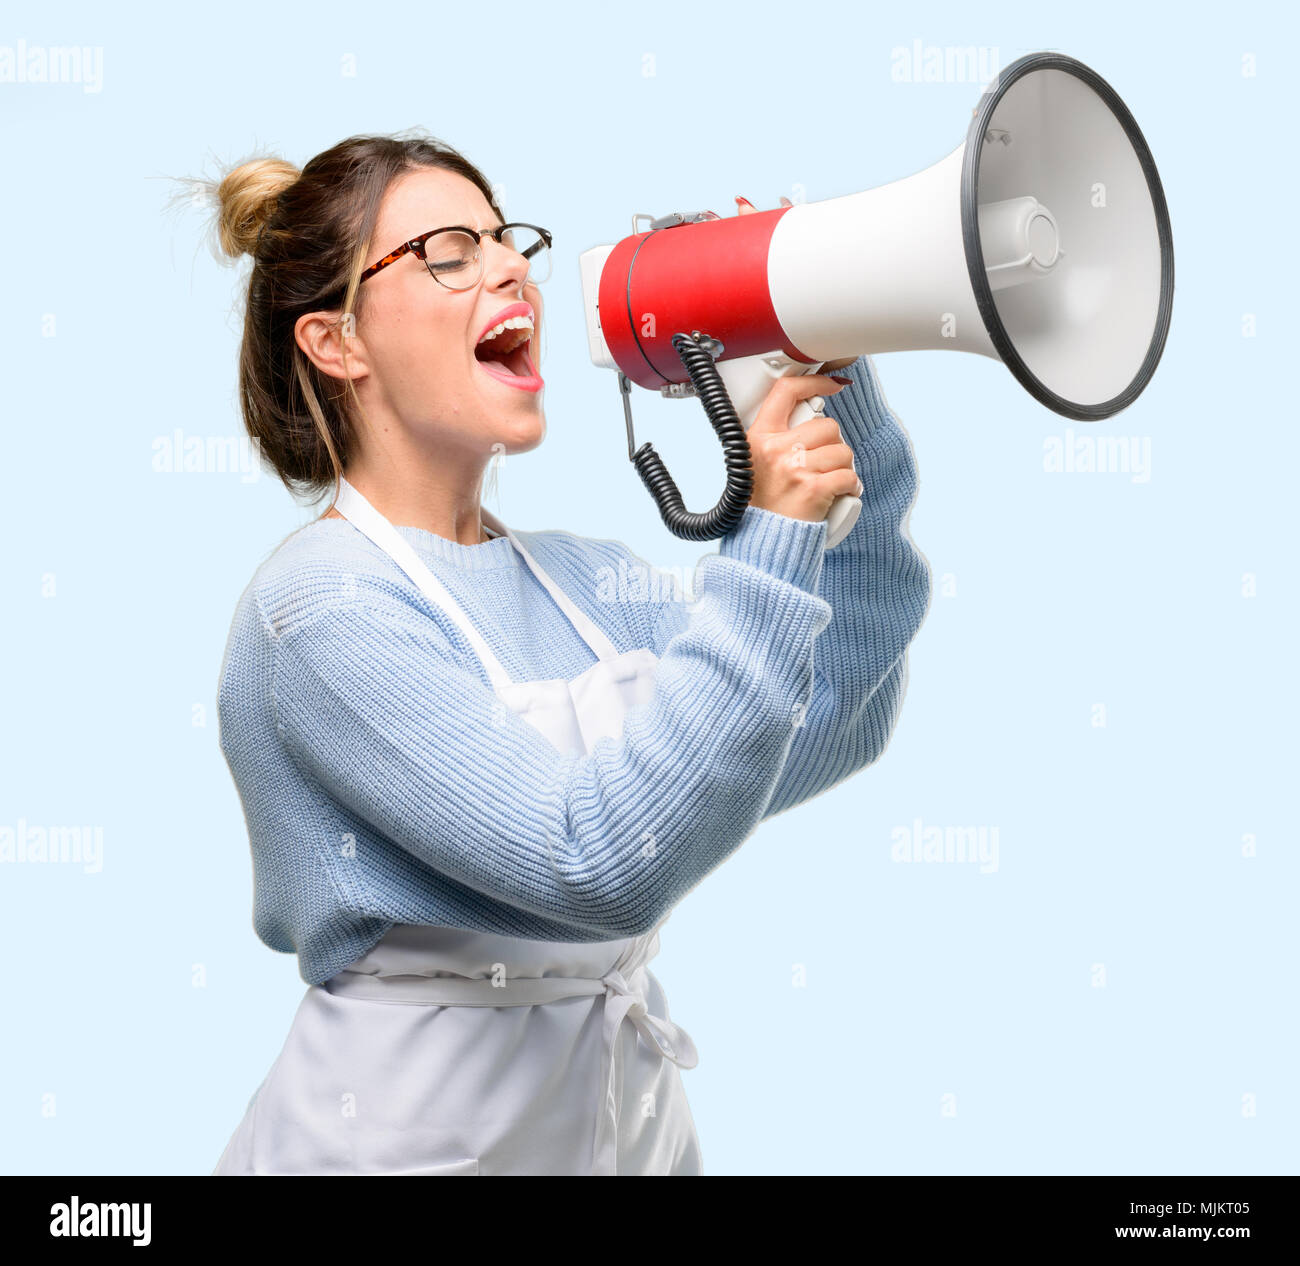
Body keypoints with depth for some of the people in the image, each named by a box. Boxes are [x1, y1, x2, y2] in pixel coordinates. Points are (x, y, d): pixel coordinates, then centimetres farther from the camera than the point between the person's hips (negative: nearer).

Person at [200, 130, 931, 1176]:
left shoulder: (572, 575, 4)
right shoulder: (323, 608, -18)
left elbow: (831, 732, -2)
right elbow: (603, 864, -27)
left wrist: (848, 409, -8)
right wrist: (772, 540, -27)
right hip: (418, 1133, -7)